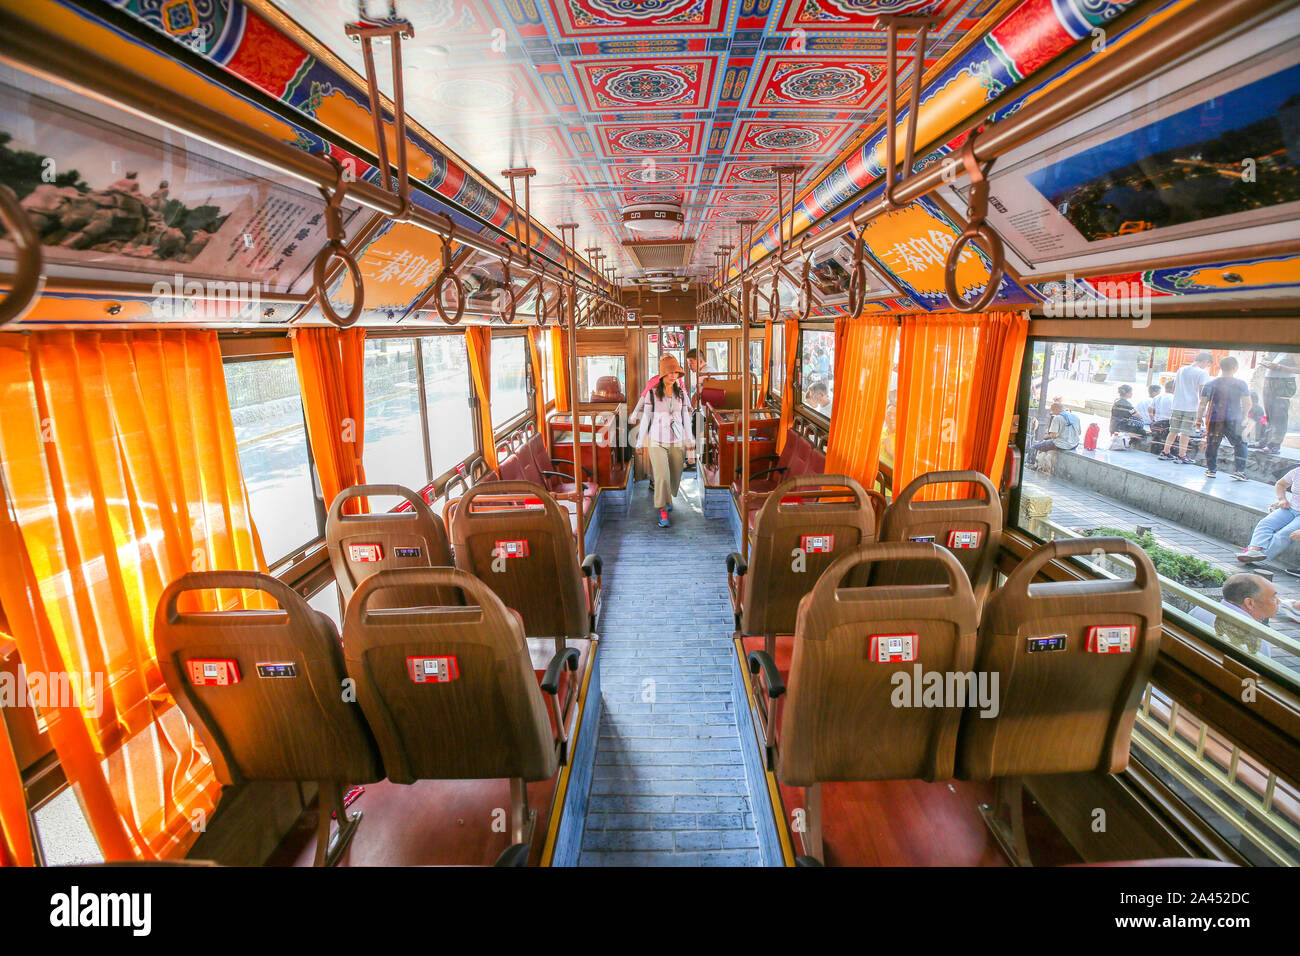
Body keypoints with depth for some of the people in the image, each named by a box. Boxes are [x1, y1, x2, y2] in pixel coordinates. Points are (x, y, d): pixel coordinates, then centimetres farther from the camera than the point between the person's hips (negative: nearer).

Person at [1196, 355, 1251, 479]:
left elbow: (1202, 403, -4)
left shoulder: (1210, 384, -2)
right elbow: (1247, 404, 4)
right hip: (1234, 421, 0)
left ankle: (1211, 469, 16)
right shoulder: (1241, 384, 0)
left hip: (1214, 420, 0)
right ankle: (1239, 470, 2)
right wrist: (1243, 416, 20)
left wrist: (1198, 419, 3)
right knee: (1239, 445, 10)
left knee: (1212, 445, 11)